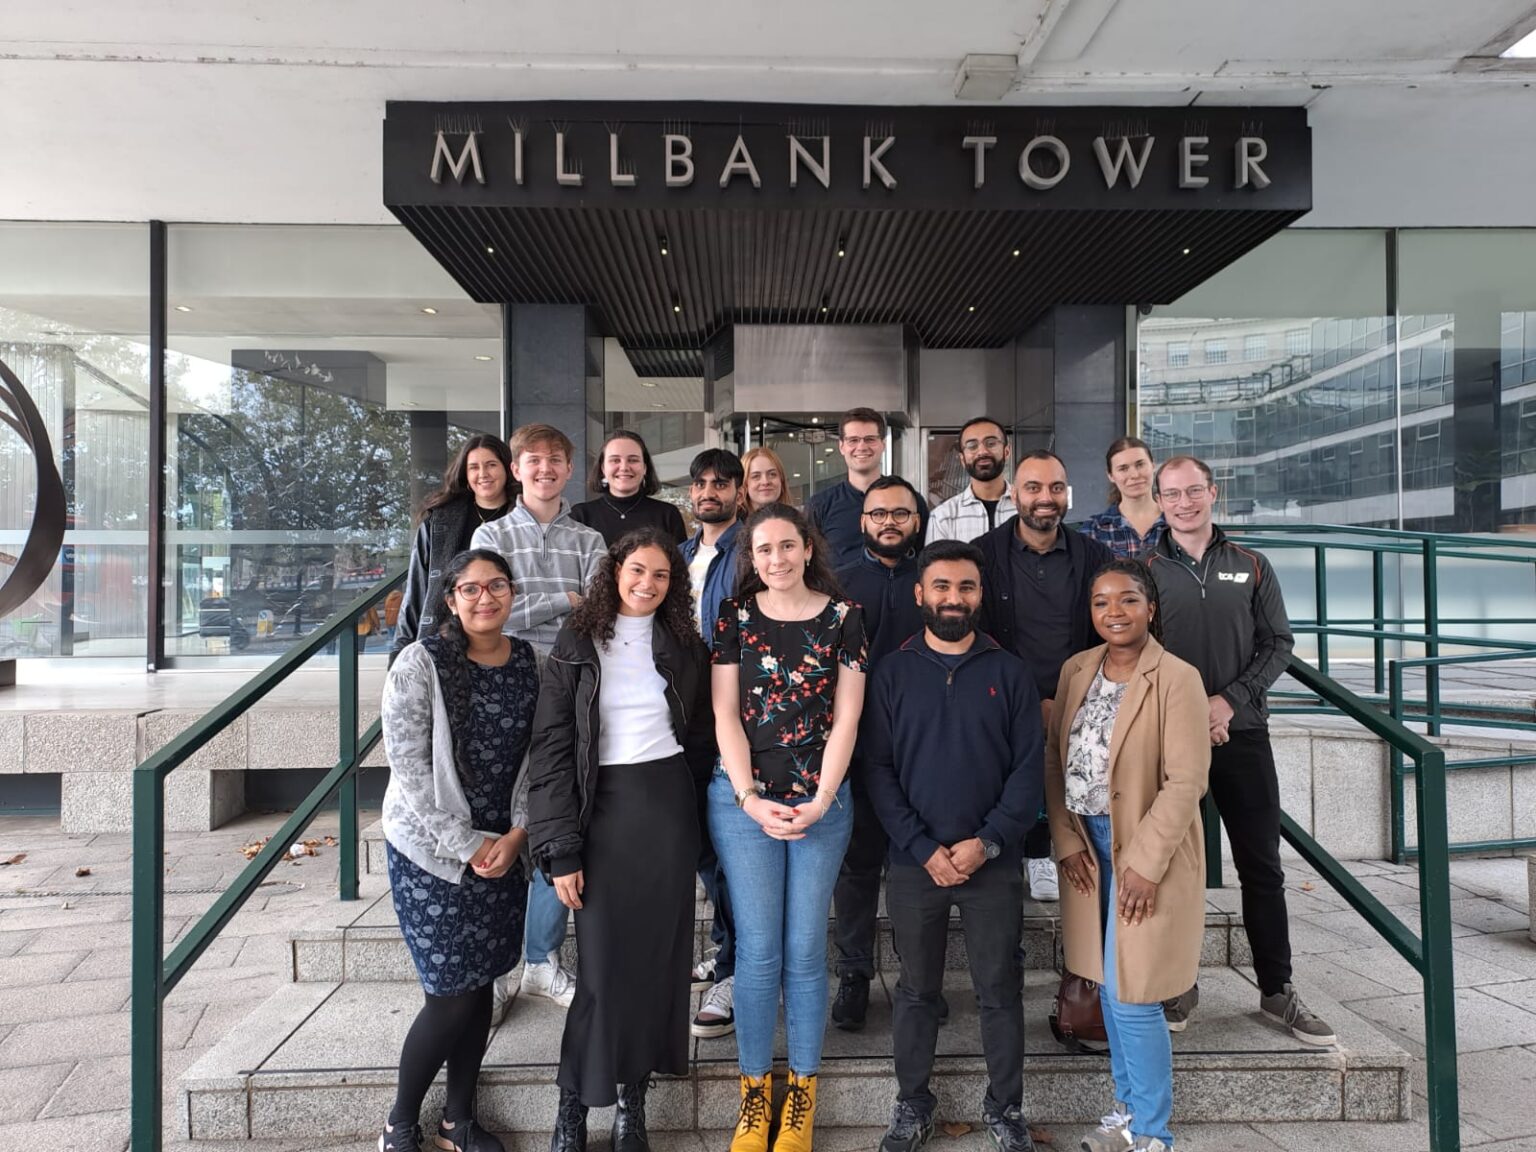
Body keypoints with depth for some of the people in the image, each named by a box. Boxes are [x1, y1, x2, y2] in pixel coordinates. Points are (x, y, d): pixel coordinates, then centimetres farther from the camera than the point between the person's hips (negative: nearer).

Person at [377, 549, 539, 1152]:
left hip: (503, 847, 4)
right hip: (431, 848, -4)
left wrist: (516, 834, -7)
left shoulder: (530, 662, 0)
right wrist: (467, 846, -14)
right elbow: (409, 768, -14)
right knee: (453, 995, 0)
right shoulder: (420, 662, -13)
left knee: (481, 985, 12)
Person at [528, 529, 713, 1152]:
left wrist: (681, 799, 3)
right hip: (602, 810, -2)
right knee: (601, 963, -1)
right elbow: (552, 748, -5)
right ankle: (574, 1101, 19)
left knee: (658, 956, 7)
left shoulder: (685, 646, 6)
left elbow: (703, 737, 12)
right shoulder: (577, 645, -1)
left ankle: (632, 1097, 23)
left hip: (669, 812, 2)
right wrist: (560, 850, -10)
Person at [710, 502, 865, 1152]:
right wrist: (751, 800, -8)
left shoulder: (843, 617, 0)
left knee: (805, 950, 7)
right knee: (758, 949, 5)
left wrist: (820, 801, -9)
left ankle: (802, 1091, 25)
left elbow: (845, 717, -2)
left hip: (820, 801, 0)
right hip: (742, 799, 0)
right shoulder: (734, 616, 2)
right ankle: (754, 1087, 24)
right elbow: (726, 713, 0)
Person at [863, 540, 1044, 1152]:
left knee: (1000, 990, 10)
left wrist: (986, 843, -11)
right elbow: (879, 770, -3)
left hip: (994, 863, 0)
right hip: (914, 863, 0)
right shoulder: (892, 672, 1)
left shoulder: (1009, 672, 2)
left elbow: (1029, 768, -1)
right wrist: (924, 850, -11)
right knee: (916, 989, 12)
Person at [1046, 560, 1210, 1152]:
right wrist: (1067, 841, -1)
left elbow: (1186, 782, -17)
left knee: (1132, 996, -1)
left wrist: (1145, 864, -18)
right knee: (1108, 986, 16)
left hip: (1148, 852, -5)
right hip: (1088, 845, 6)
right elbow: (1054, 758, 6)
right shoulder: (1076, 670, 3)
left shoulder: (1177, 679, -14)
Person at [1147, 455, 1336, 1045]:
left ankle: (1277, 990, 21)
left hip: (1242, 733, 2)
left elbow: (1278, 643, 4)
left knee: (1262, 865, 7)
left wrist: (1229, 701, -10)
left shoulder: (1251, 567, 7)